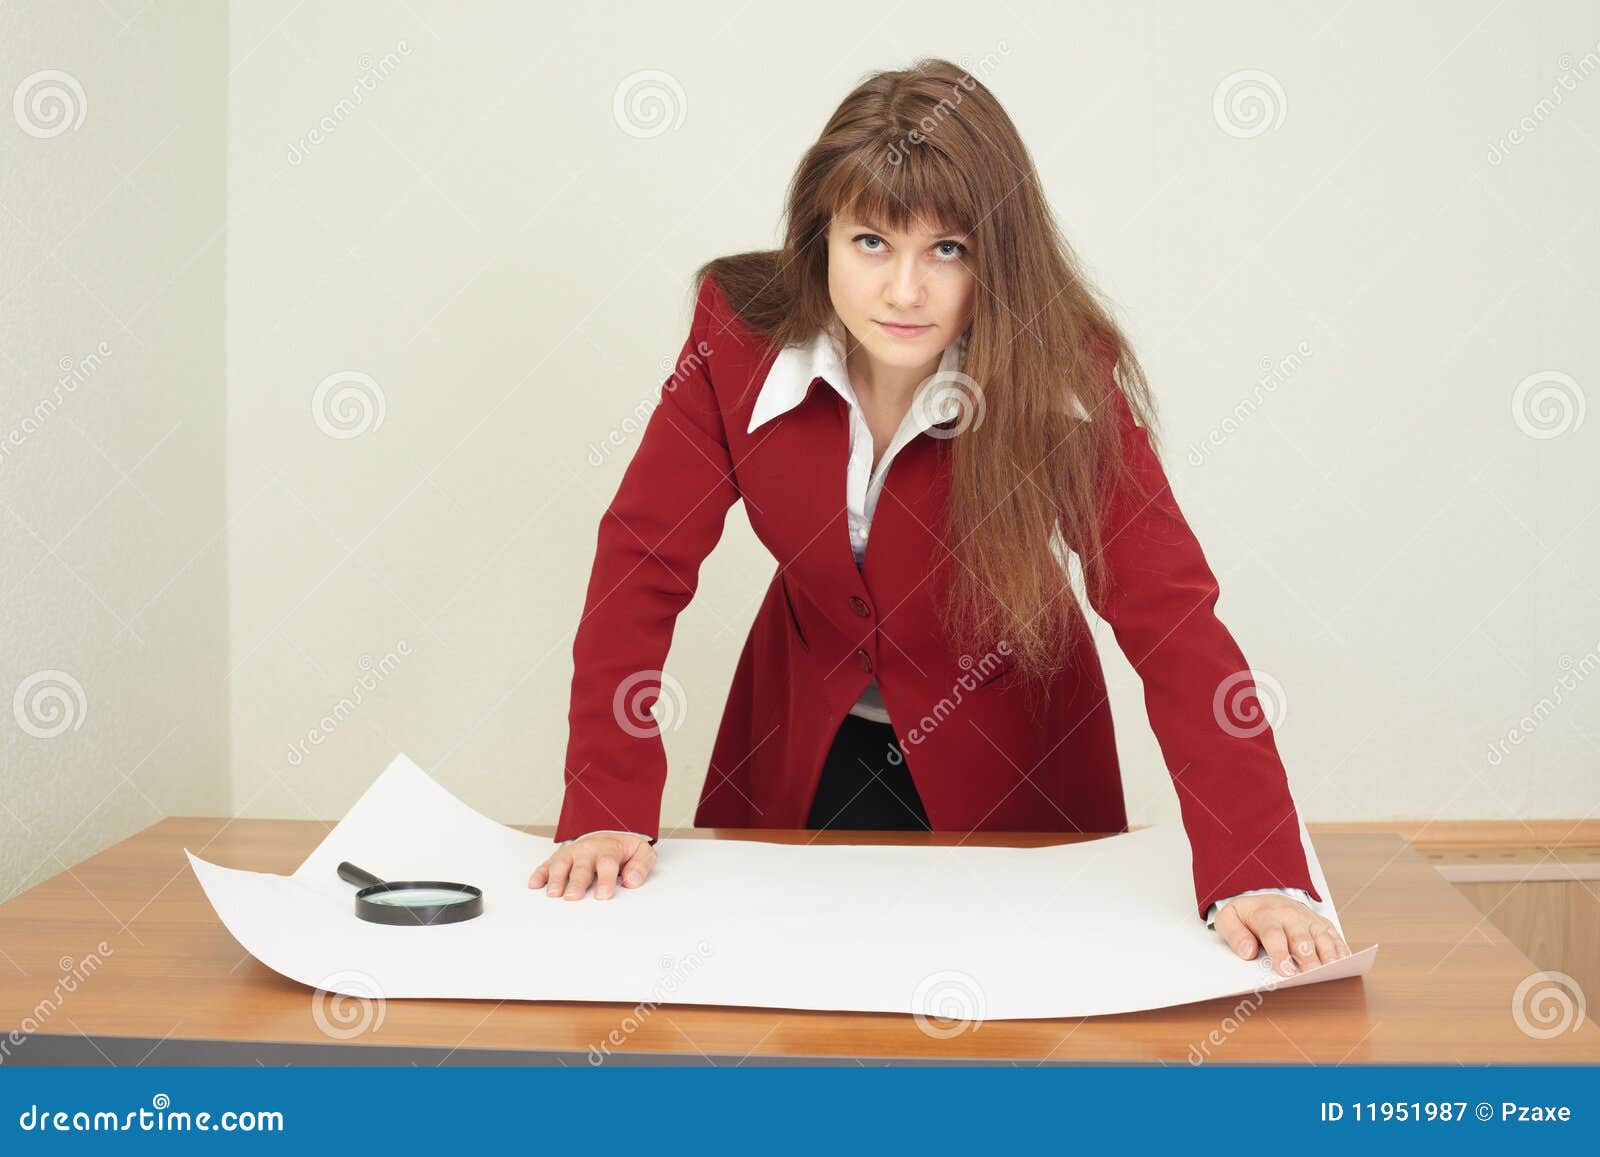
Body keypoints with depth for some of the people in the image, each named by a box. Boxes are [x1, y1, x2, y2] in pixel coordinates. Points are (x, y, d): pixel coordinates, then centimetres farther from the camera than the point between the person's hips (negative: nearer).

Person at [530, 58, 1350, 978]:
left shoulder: (1063, 378, -25)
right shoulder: (740, 327, -21)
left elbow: (1171, 616, -30)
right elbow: (645, 556, -17)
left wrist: (1258, 874, -41)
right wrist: (607, 812, -24)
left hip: (1004, 762, -1)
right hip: (803, 746, 2)